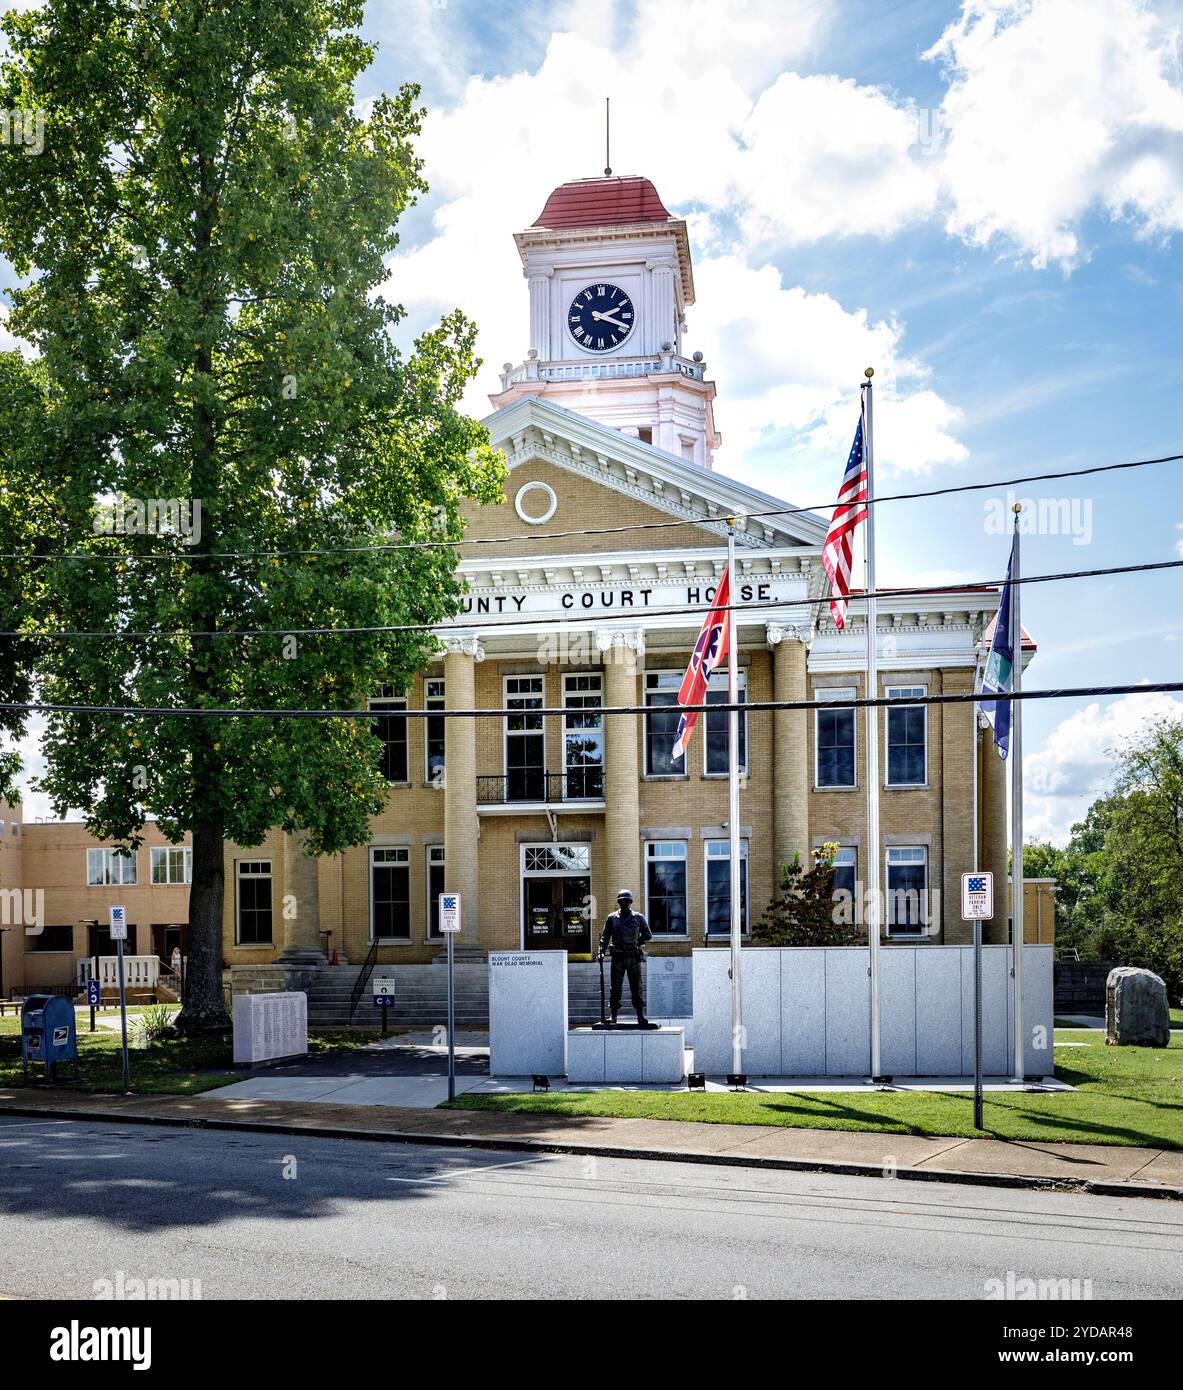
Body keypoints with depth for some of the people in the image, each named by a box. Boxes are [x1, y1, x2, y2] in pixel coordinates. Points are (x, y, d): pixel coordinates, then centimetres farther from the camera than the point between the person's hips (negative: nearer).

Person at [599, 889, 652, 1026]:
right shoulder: (612, 918, 5)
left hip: (634, 957, 0)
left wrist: (636, 943, 1)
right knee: (616, 987, 1)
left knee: (637, 987, 1)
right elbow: (604, 936, 6)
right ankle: (614, 1015, 6)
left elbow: (648, 936, 12)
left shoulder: (638, 918, 5)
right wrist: (602, 951, -6)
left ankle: (640, 1015, 5)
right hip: (618, 958, 0)